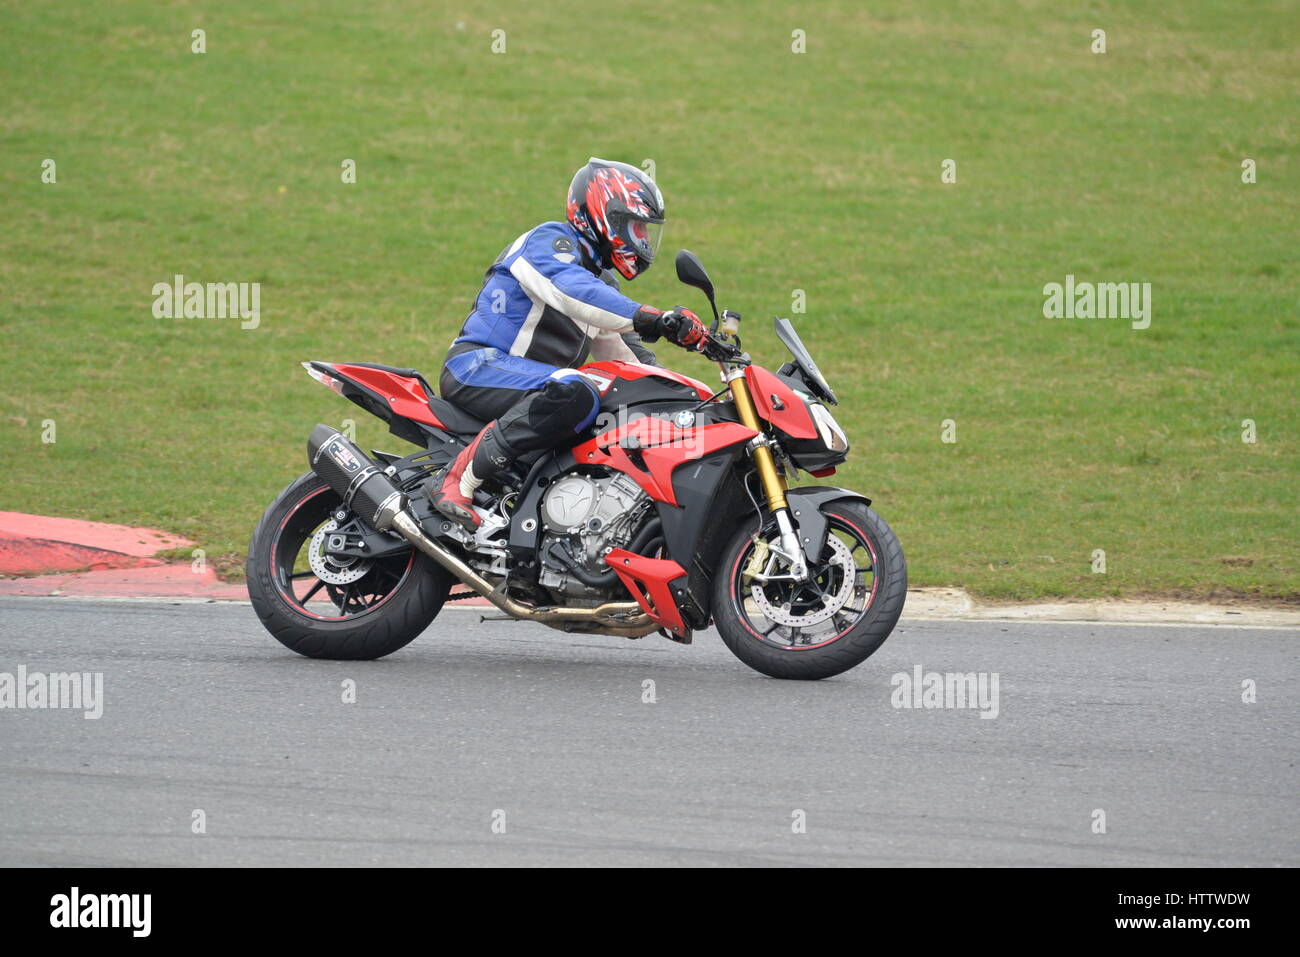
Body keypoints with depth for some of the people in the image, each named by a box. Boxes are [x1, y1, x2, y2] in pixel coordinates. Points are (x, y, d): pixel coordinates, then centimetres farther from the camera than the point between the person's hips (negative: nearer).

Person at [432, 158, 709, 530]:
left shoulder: (601, 283, 22)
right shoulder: (550, 241, -9)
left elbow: (617, 353, 28)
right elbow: (571, 292, -30)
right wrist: (648, 319, -41)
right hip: (478, 365, -10)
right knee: (573, 392, -38)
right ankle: (460, 479, -36)